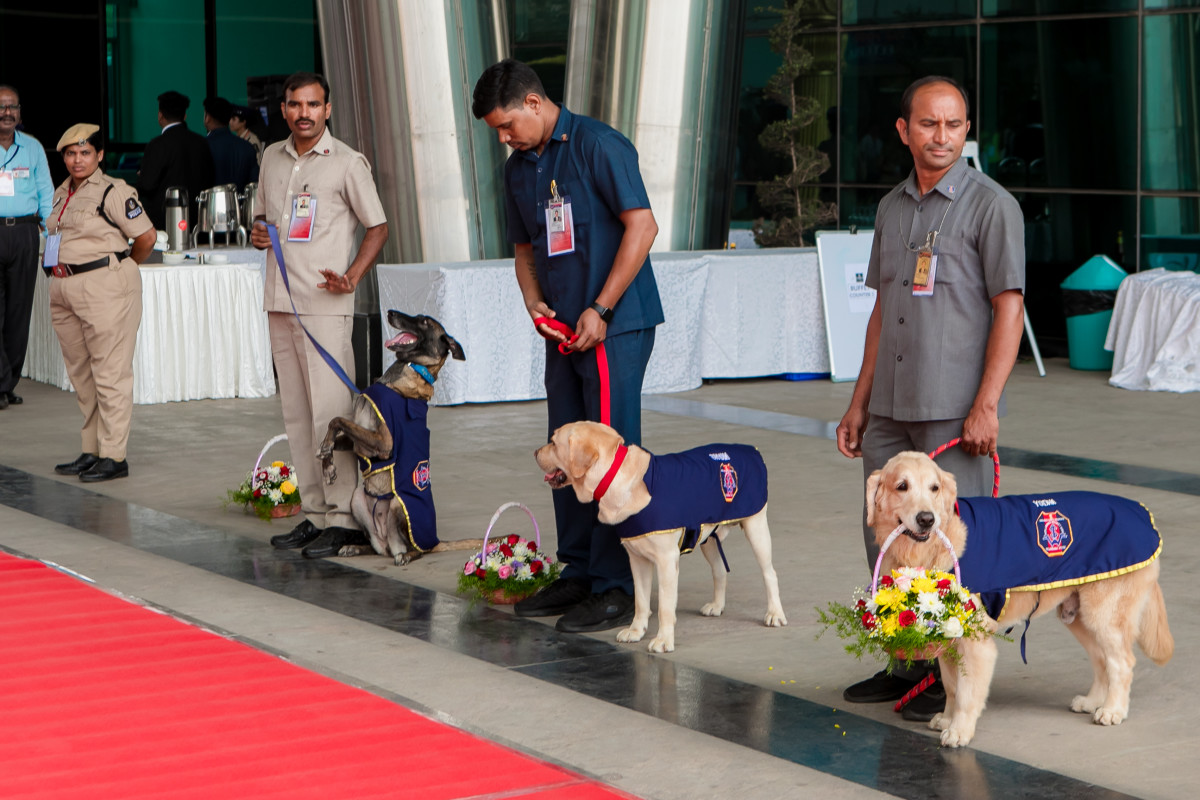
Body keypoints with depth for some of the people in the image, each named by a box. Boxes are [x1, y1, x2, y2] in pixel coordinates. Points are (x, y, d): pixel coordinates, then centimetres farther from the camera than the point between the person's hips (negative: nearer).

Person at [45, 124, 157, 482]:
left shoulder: (114, 191, -9)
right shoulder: (61, 193, 15)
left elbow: (146, 237, -7)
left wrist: (121, 267, 7)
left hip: (106, 289, -8)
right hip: (64, 291, 8)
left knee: (110, 375, -5)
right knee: (81, 376, 12)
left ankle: (114, 456, -3)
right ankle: (92, 451, 20)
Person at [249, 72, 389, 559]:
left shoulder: (347, 162, -4)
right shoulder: (272, 157, 14)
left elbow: (378, 227, -1)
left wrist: (352, 277, -16)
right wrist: (258, 235, 4)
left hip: (324, 304, -7)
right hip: (280, 300, 7)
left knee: (329, 410, -10)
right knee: (296, 413, 9)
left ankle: (343, 519, -8)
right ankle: (314, 513, 15)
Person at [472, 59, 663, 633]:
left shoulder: (597, 146, -10)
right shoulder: (518, 168, 15)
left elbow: (642, 227, -15)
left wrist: (600, 310, -16)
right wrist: (534, 302, 2)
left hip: (616, 324, -8)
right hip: (564, 330, 8)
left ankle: (616, 589, -4)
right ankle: (578, 573, 19)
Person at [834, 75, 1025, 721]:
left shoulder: (991, 205, -6)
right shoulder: (892, 207, 14)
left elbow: (1009, 309, -10)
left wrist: (986, 406, -17)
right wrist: (860, 401, 15)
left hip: (956, 410, -7)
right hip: (891, 408, 7)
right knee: (886, 541, 10)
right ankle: (905, 664, 23)